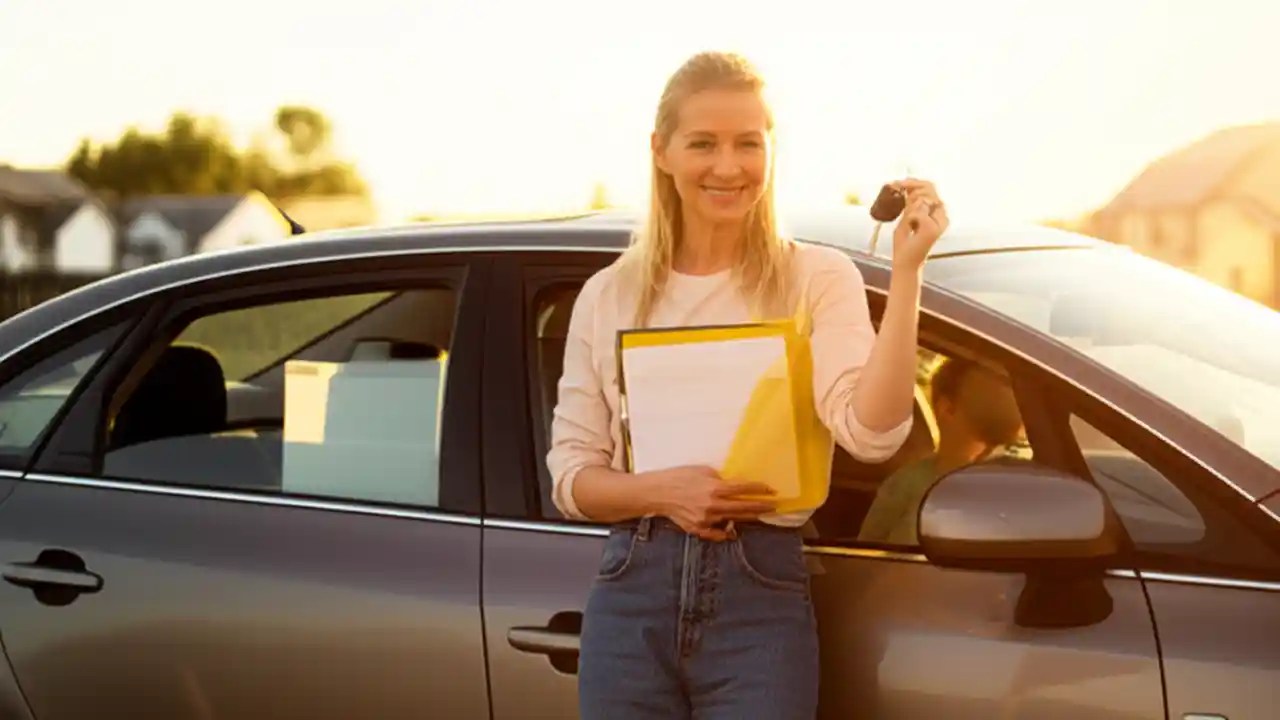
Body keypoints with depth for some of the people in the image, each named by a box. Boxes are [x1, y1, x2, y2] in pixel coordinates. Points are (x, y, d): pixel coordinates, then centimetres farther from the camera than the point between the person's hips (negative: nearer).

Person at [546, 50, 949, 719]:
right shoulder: (609, 295, 6)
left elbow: (870, 431, -16)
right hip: (631, 591, 2)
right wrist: (662, 491, -13)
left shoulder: (817, 278, -1)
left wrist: (904, 271, -20)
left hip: (761, 595, -2)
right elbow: (570, 476, 6)